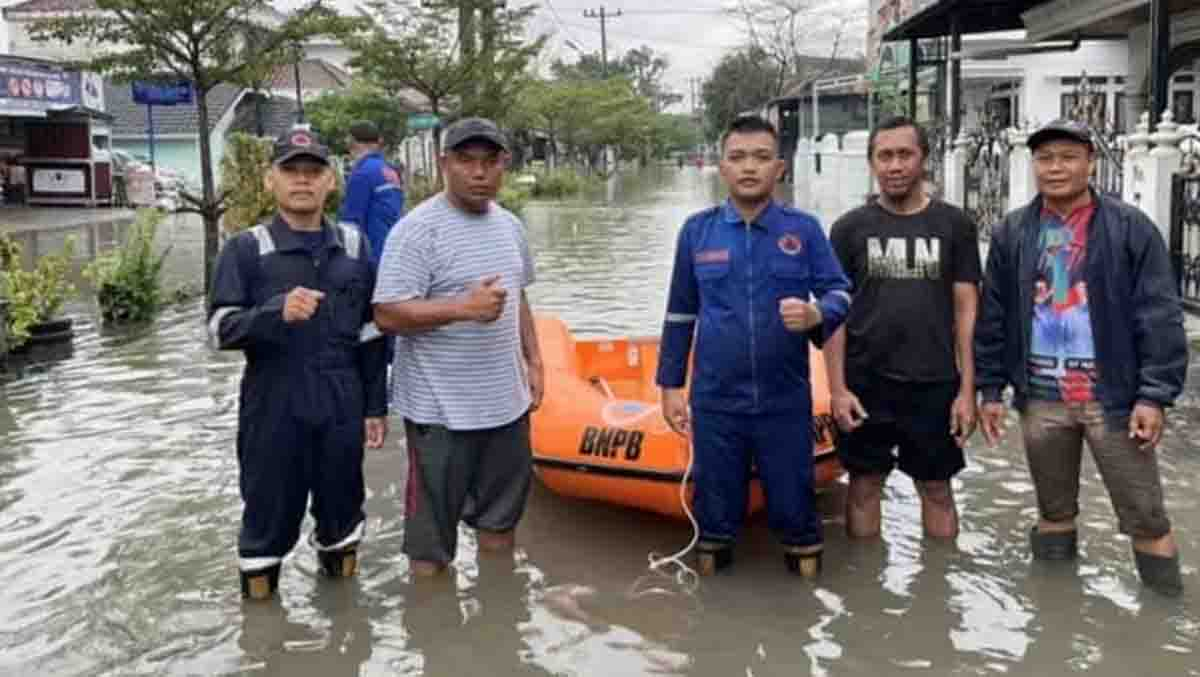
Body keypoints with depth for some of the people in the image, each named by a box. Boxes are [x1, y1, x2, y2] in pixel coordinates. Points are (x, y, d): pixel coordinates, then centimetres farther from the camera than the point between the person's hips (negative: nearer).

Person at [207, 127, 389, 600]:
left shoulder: (354, 246, 5)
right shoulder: (246, 249, -4)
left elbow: (370, 334, 8)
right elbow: (220, 330, -11)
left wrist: (375, 405, 8)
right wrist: (276, 312, -28)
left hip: (341, 408, 3)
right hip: (273, 411, -3)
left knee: (342, 505, 16)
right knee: (270, 513, 7)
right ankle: (259, 596, 26)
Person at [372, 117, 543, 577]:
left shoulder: (510, 226, 10)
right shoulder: (418, 229, -15)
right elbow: (388, 314, -19)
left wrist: (533, 361, 14)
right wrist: (463, 308, -27)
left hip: (507, 401, 8)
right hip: (441, 410, -7)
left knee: (500, 516, 20)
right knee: (431, 530, 4)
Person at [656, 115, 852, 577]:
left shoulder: (804, 230, -1)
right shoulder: (696, 231, 1)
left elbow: (840, 293, 0)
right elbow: (680, 314, 7)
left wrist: (816, 314, -23)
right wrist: (671, 386, 7)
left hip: (786, 401, -1)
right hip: (715, 402, 1)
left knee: (794, 504, 9)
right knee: (715, 505, 13)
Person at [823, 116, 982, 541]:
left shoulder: (954, 225, 2)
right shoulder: (850, 228, 2)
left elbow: (966, 309, 2)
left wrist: (967, 390, -4)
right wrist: (837, 388, -6)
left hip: (934, 384, 0)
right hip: (866, 383, 0)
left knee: (936, 489, 10)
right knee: (865, 484, 9)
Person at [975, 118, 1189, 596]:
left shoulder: (1131, 228, -4)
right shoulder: (1012, 233, 6)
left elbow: (1160, 317, -7)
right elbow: (993, 317, 8)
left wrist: (1155, 395, -13)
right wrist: (990, 389, 5)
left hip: (1112, 399, -3)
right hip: (1040, 400, 3)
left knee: (1146, 518, 3)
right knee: (1054, 512, 17)